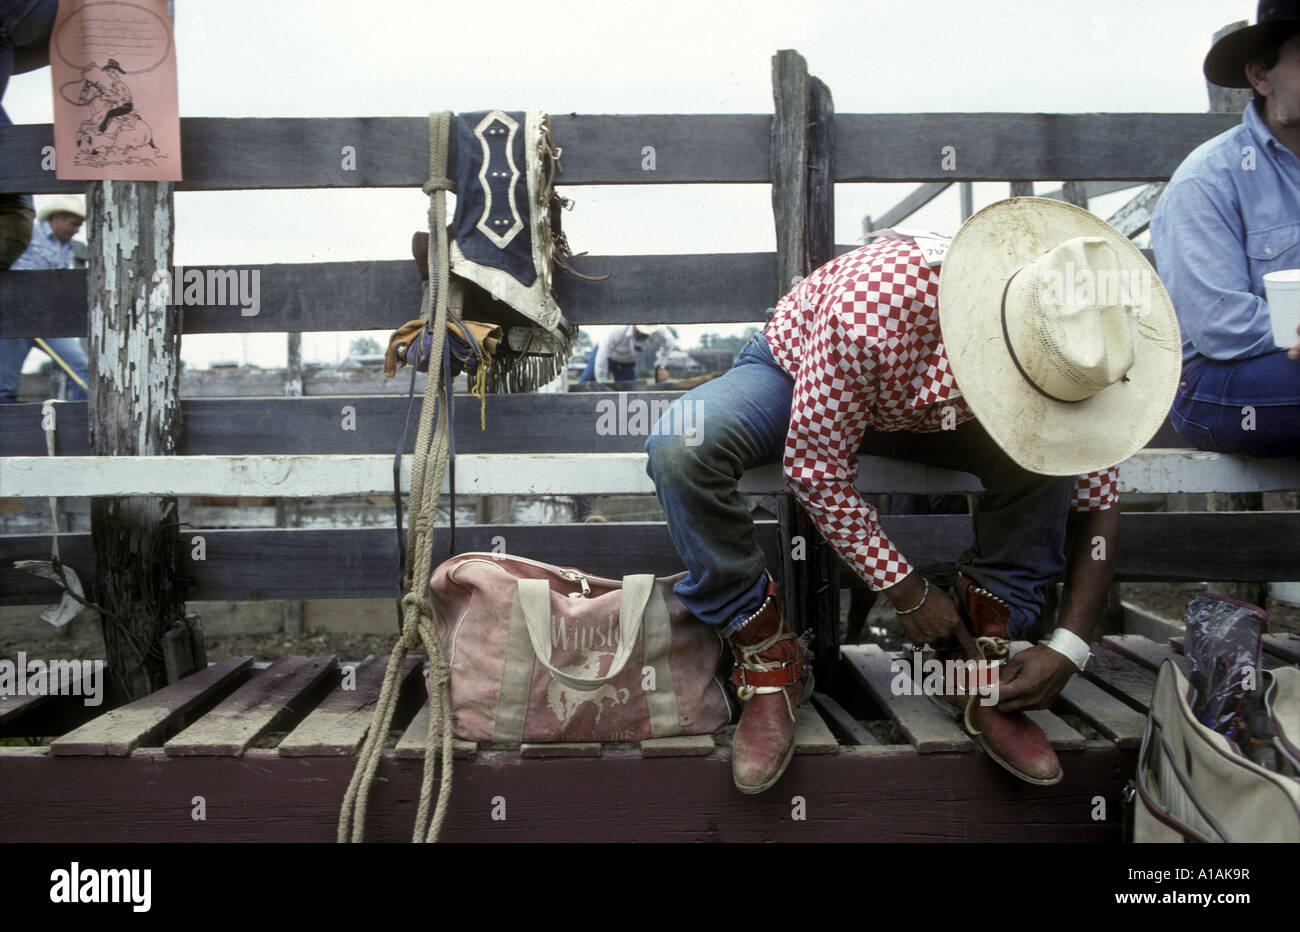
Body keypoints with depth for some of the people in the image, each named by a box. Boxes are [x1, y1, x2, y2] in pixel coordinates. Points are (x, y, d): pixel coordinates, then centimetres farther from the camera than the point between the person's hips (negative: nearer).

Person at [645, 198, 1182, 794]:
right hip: (796, 375, -3)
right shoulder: (872, 303, -43)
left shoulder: (1062, 359, -26)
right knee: (680, 449, -35)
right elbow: (815, 464, -31)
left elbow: (1098, 503, -13)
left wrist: (1068, 650, -22)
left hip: (922, 411, 3)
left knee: (1044, 455, -26)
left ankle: (978, 666, -10)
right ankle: (768, 662, -18)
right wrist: (907, 592, -26)